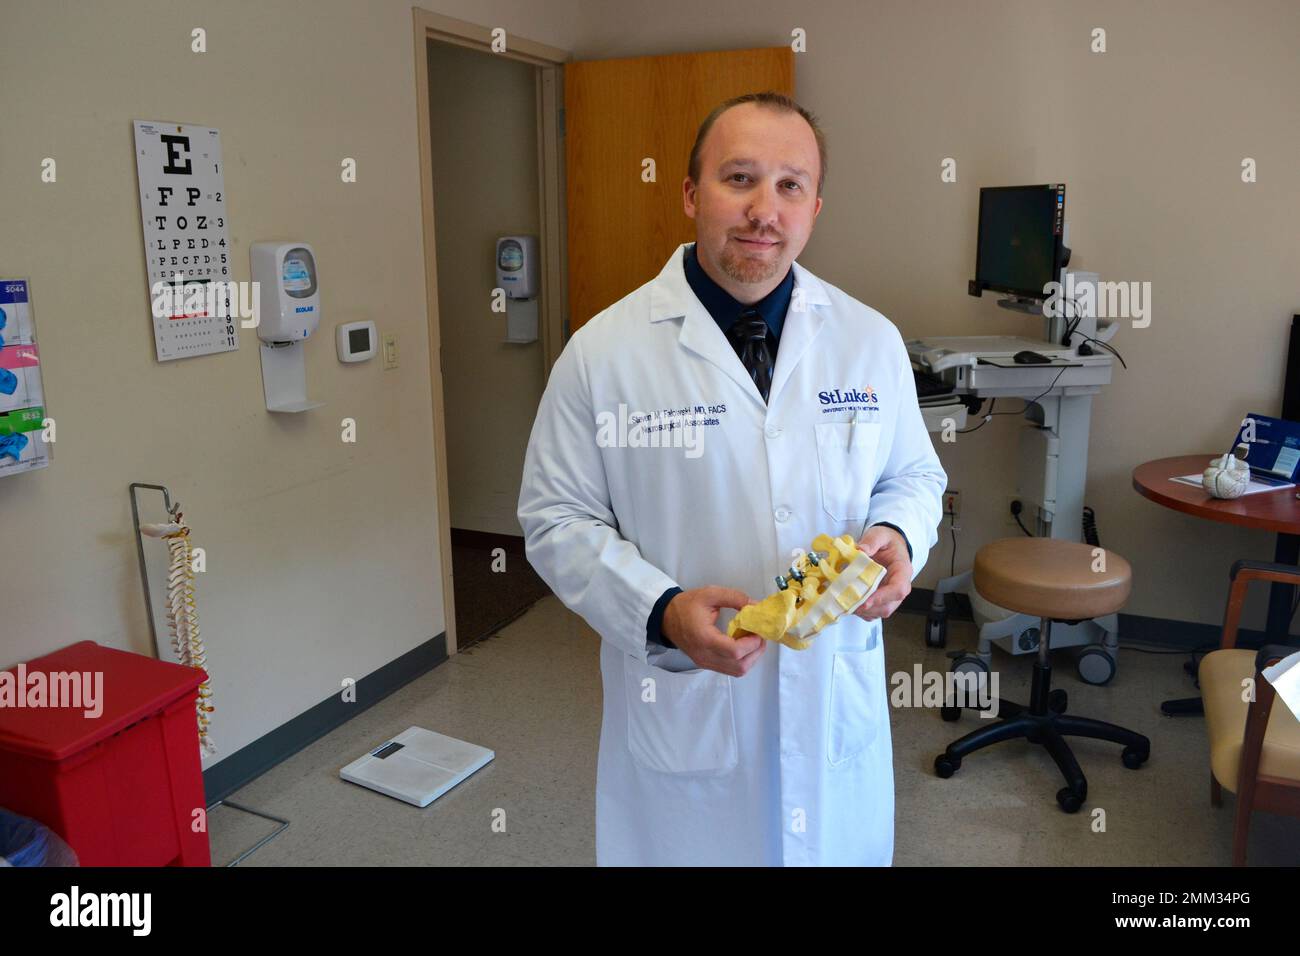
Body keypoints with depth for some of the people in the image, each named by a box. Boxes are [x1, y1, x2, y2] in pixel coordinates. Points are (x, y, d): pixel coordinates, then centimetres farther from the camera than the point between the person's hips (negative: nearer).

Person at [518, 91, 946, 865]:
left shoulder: (872, 339, -1)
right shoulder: (602, 351, -10)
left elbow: (915, 476, 10)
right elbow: (558, 518, -6)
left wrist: (898, 537, -12)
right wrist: (662, 612, -21)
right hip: (679, 710, -2)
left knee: (838, 844, 21)